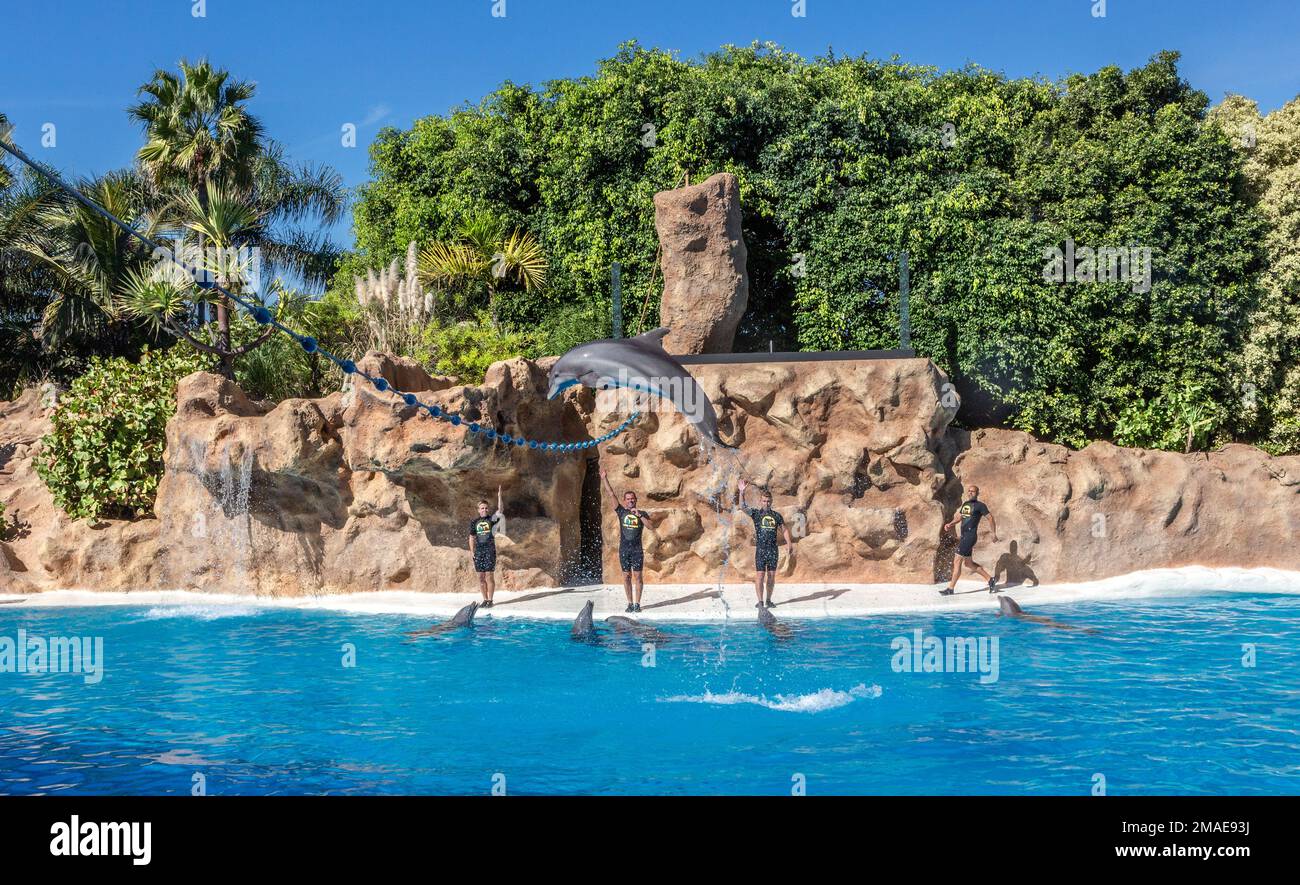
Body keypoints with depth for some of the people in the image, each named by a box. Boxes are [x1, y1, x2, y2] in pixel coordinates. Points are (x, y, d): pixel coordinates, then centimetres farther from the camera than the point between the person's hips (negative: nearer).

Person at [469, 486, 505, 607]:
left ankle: (490, 600, 2)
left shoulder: (491, 519, 1)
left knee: (490, 576, -4)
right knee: (481, 577, 5)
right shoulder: (474, 522, 8)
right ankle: (485, 599, 14)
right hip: (478, 551, 3)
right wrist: (472, 552, 5)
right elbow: (472, 537, 12)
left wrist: (499, 497, -23)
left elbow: (500, 511, -17)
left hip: (490, 551, -3)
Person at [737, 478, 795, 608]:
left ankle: (769, 600, 16)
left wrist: (790, 545, 6)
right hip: (760, 549, -3)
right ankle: (760, 601, -3)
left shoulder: (776, 515, 9)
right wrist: (741, 492, -28)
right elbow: (743, 507, -15)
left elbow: (785, 529, 15)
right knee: (759, 576, -6)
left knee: (771, 576, 6)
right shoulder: (756, 513, 1)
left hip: (773, 549, 3)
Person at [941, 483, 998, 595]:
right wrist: (950, 524, 5)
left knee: (957, 561, -8)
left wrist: (994, 534, -5)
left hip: (970, 536, -9)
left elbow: (990, 518, -4)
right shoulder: (965, 504, 17)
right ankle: (990, 579, 25)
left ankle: (950, 588, -4)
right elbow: (959, 517, 24)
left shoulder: (980, 505, -5)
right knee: (968, 563, 15)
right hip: (964, 536, 9)